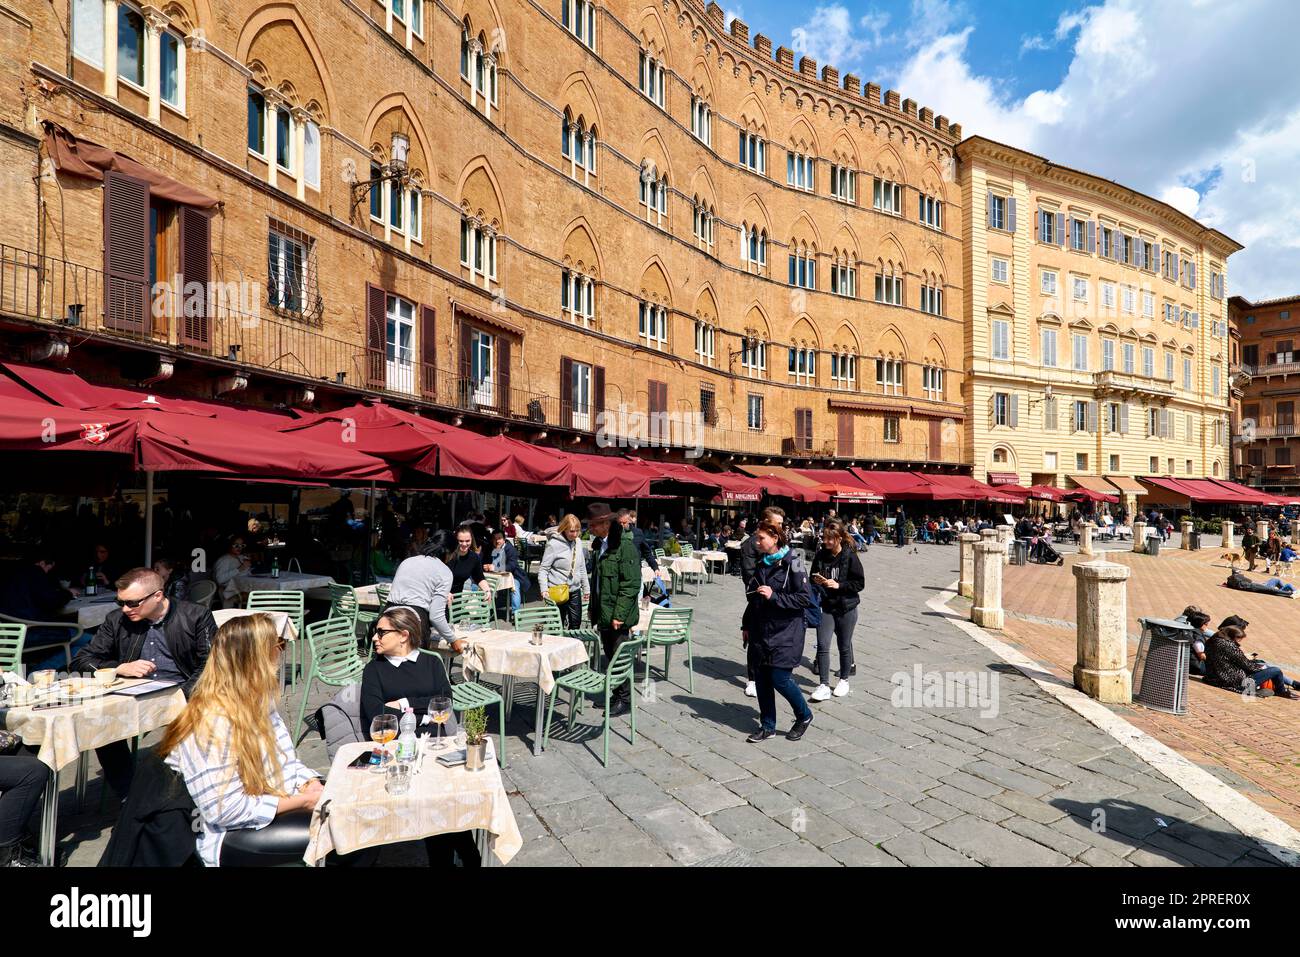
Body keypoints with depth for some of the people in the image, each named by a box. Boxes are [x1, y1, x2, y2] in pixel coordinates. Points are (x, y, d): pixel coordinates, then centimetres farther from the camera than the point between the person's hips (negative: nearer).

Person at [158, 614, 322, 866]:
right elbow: (225, 811, -24)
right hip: (230, 836, -7)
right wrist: (302, 801, -20)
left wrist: (311, 786, -10)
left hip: (278, 805, 7)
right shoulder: (212, 724, -24)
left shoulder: (258, 702, 2)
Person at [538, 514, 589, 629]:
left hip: (575, 590, 5)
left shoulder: (578, 542, 4)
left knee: (576, 624, 9)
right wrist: (544, 589, -20)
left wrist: (586, 588, 15)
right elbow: (543, 569, -10)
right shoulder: (554, 544, -13)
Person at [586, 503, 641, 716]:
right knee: (610, 656, 16)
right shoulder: (598, 544, 9)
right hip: (603, 613, 8)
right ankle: (616, 694, 30)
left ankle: (624, 700, 17)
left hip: (618, 615, -8)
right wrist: (593, 608, 17)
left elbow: (631, 584, -18)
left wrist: (618, 615, -20)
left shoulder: (625, 545, -16)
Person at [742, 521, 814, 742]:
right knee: (761, 679, 8)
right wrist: (746, 625, 16)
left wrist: (774, 596, -22)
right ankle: (767, 726, 23)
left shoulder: (791, 565, -12)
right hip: (760, 632, 7)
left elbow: (805, 598, -15)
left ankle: (804, 716, 21)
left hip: (785, 633, -6)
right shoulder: (761, 565, 9)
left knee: (779, 678, -6)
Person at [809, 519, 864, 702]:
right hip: (825, 607, 3)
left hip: (846, 609, -2)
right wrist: (816, 581, -11)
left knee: (844, 646, 13)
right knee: (822, 646, -5)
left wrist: (838, 585, -20)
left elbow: (860, 583, -10)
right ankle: (824, 686, 2)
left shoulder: (850, 557, -12)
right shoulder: (820, 556, -1)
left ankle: (844, 680, 33)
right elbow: (813, 579, 11)